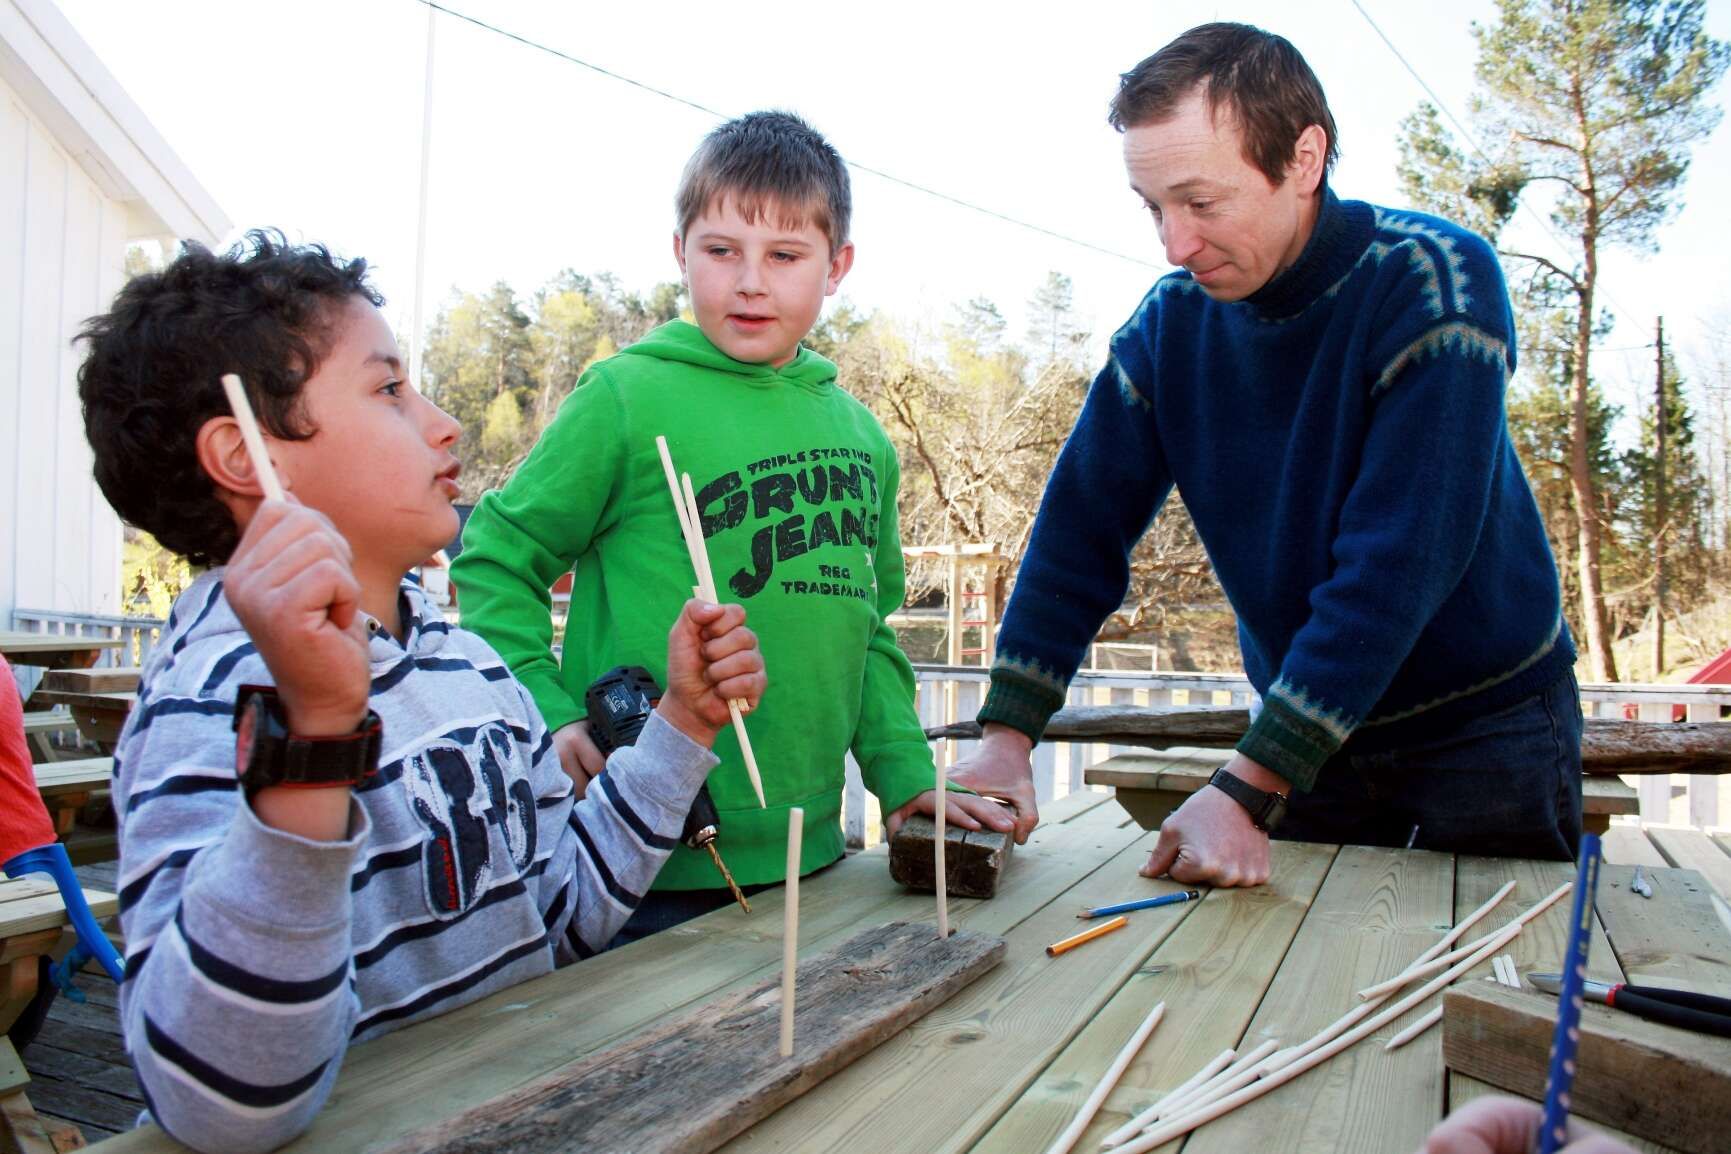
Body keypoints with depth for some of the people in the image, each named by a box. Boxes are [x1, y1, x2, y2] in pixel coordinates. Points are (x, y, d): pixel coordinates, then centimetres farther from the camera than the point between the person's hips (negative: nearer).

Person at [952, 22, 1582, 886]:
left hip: (1484, 727, -3)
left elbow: (1396, 565, -28)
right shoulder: (1171, 321, -9)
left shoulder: (1435, 283, -22)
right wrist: (1005, 737, -15)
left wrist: (1247, 791, -31)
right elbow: (1082, 525, -7)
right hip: (1311, 731, 3)